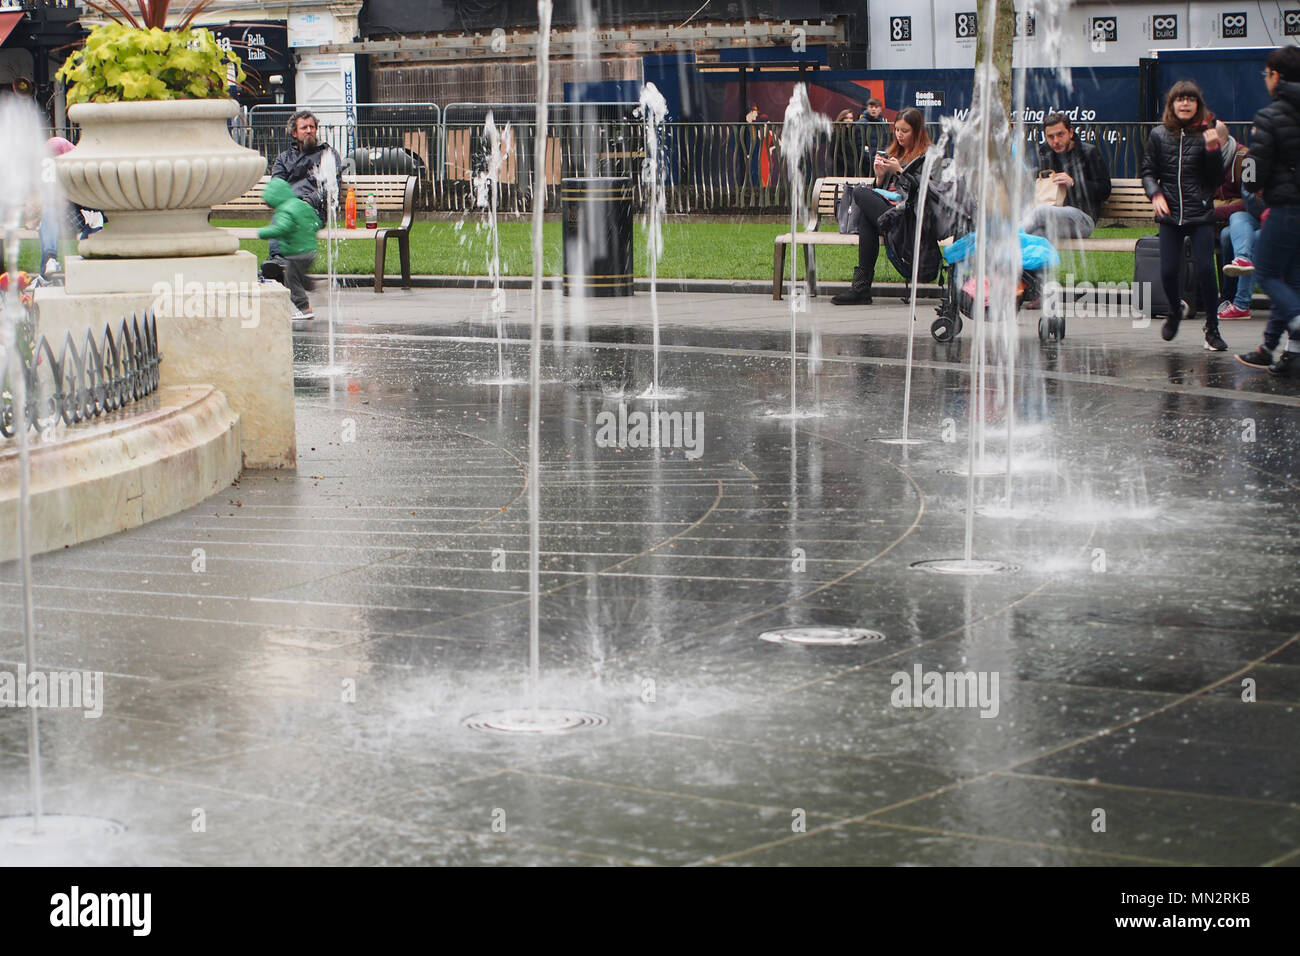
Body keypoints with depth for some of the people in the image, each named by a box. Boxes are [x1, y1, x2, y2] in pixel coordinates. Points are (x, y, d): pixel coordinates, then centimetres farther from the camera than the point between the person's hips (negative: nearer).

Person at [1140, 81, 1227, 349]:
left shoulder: (1205, 135, 1)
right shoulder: (1159, 135, 5)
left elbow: (1217, 180, 1)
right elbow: (1148, 172, 11)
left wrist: (1212, 149, -13)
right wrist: (1155, 194, -8)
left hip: (1201, 215, -1)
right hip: (1170, 215, 1)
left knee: (1205, 269, -10)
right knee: (1168, 271, -2)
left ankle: (1212, 328, 3)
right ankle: (1176, 312, 29)